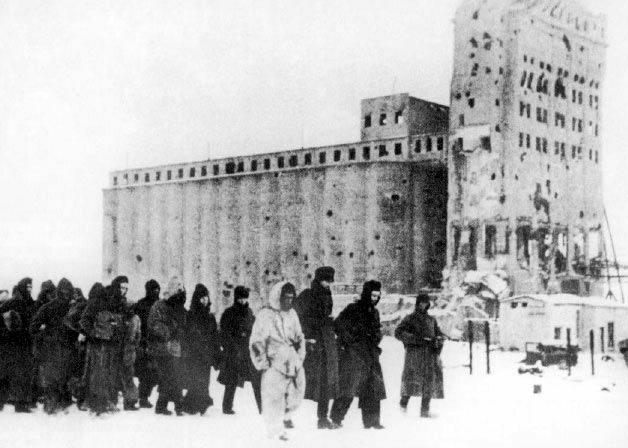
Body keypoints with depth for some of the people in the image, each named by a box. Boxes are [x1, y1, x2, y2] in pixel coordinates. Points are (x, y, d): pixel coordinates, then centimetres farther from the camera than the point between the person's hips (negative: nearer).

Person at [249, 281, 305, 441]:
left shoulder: (291, 314, 12)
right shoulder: (265, 315, -7)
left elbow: (299, 337, 22)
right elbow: (256, 342, -6)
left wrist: (300, 356, 12)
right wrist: (263, 363, -8)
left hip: (293, 362, 6)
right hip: (274, 364, -5)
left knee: (296, 392, 6)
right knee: (274, 397, -5)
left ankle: (286, 415, 35)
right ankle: (276, 430, 10)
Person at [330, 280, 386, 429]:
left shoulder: (374, 312, 16)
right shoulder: (352, 309, -6)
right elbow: (338, 325, -10)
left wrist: (376, 342, 11)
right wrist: (350, 341, -12)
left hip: (370, 354, 7)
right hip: (353, 354, -7)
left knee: (373, 387, 4)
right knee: (349, 387, -8)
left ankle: (372, 420, 11)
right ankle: (336, 417, 2)